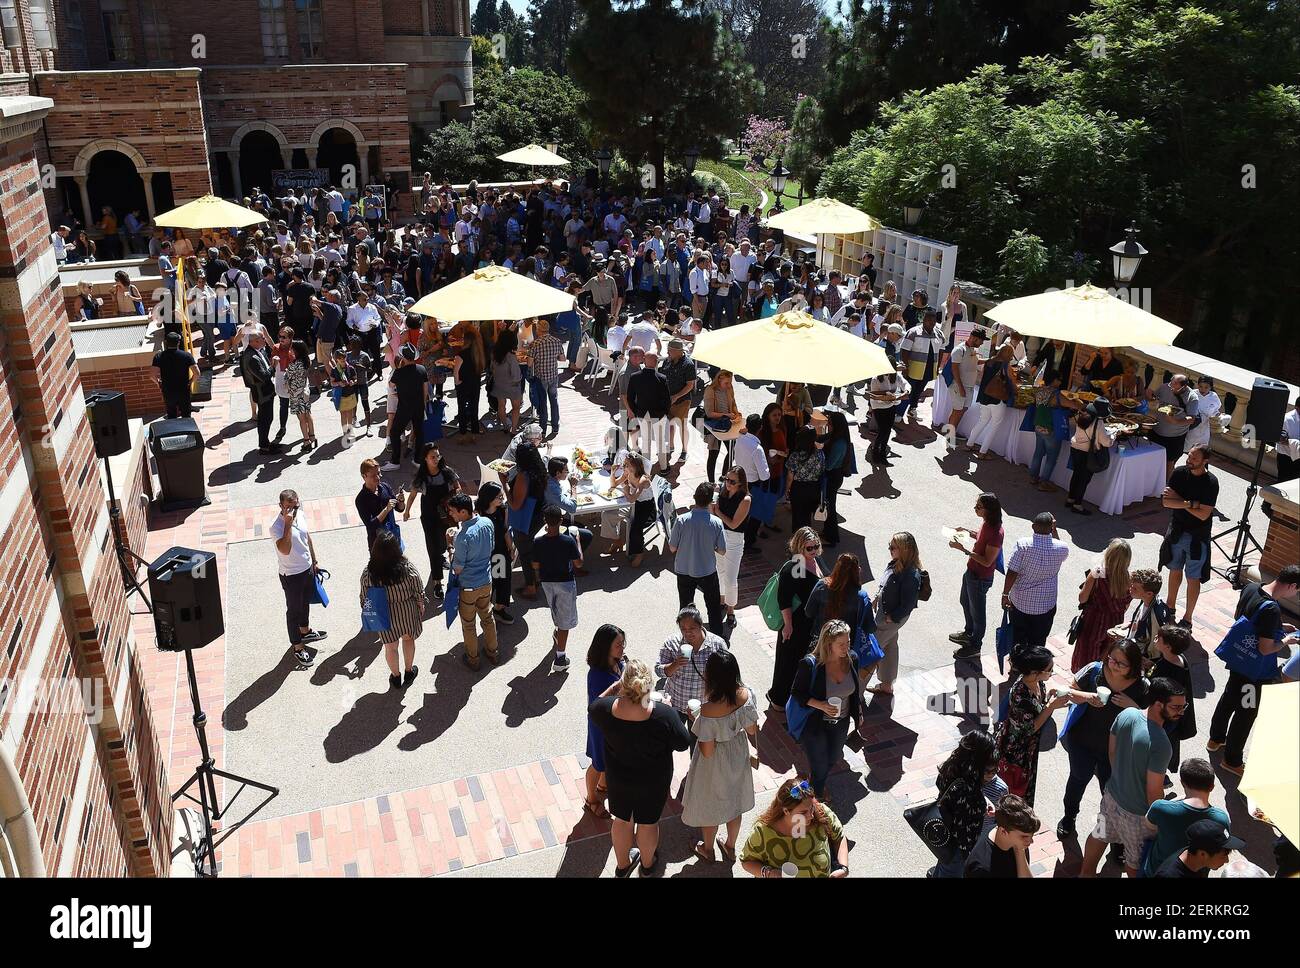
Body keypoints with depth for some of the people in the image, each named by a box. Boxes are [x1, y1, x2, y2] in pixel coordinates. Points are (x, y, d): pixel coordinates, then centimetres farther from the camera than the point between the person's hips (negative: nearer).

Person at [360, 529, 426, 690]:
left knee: (390, 647, 23)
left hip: (384, 616, 0)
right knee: (408, 639, 29)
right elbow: (419, 593, -13)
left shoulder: (368, 573, -25)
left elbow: (365, 599, -10)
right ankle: (409, 672, 46)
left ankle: (396, 677, 44)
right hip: (407, 612, 0)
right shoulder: (407, 569, -27)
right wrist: (421, 608, 7)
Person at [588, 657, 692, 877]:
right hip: (653, 782, -2)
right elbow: (683, 743, -15)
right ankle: (648, 864, 50)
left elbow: (592, 708, -2)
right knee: (648, 823, 24)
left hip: (618, 778, 2)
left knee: (622, 820, 26)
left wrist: (612, 688, -1)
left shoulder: (606, 708, -28)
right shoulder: (665, 715, -35)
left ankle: (622, 865, 50)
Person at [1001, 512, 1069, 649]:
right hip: (1045, 605, 1)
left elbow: (1012, 573, -19)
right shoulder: (1061, 549, -14)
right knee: (1038, 643, 17)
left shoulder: (1023, 545, -21)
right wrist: (1054, 530, 7)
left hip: (1019, 602, -1)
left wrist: (1005, 594, -7)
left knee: (1018, 639, 19)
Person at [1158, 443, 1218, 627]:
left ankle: (1187, 619, 17)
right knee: (1175, 570, 22)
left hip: (1197, 537, -4)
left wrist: (1178, 500, -18)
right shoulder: (1180, 473, -7)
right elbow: (1166, 501, -12)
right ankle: (1170, 605, 41)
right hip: (1176, 531, 4)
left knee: (1193, 578, 6)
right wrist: (1190, 503, -22)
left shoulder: (1211, 483, -19)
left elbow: (1203, 514, -22)